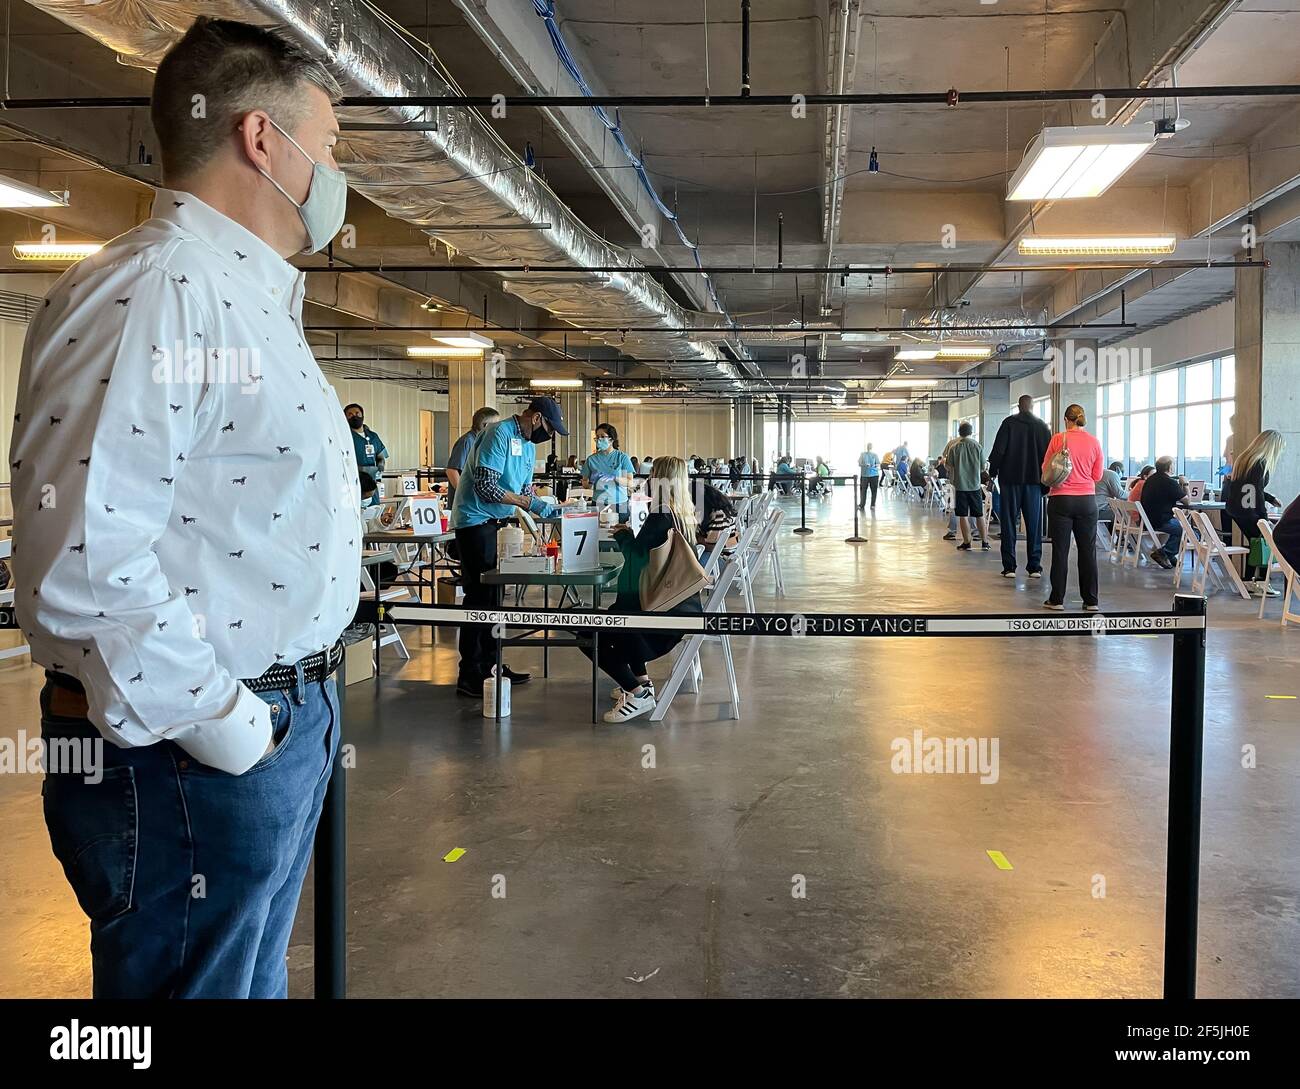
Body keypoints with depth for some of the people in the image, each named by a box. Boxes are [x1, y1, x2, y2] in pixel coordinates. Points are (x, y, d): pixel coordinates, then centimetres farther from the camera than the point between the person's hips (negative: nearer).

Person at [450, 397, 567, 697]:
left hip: (498, 522, 10)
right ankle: (470, 676, -4)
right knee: (479, 594, -9)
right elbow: (486, 486, -24)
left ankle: (490, 664, 23)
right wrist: (530, 503, -22)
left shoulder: (528, 444, 13)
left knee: (492, 594, 14)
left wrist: (544, 506, 0)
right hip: (475, 521, -10)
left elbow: (524, 489, 19)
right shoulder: (500, 433, -17)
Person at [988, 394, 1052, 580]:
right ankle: (1034, 566, 6)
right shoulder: (1042, 426, 5)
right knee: (1034, 524, 7)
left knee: (1009, 523, 2)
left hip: (1010, 478, -2)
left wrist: (993, 471, 4)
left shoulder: (1009, 423, -4)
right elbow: (1048, 453, 7)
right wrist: (1044, 480, 13)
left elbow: (998, 450, -8)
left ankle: (1009, 567, -1)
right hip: (1034, 480, 2)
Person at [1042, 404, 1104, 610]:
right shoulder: (1094, 442, -1)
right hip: (1087, 500, 2)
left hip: (1062, 499, -2)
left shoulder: (1058, 439, -7)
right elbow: (1097, 475, 5)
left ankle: (1057, 599, 8)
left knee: (1060, 550, 4)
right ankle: (1091, 601, 11)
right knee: (1088, 550, 8)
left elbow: (1045, 469, 0)